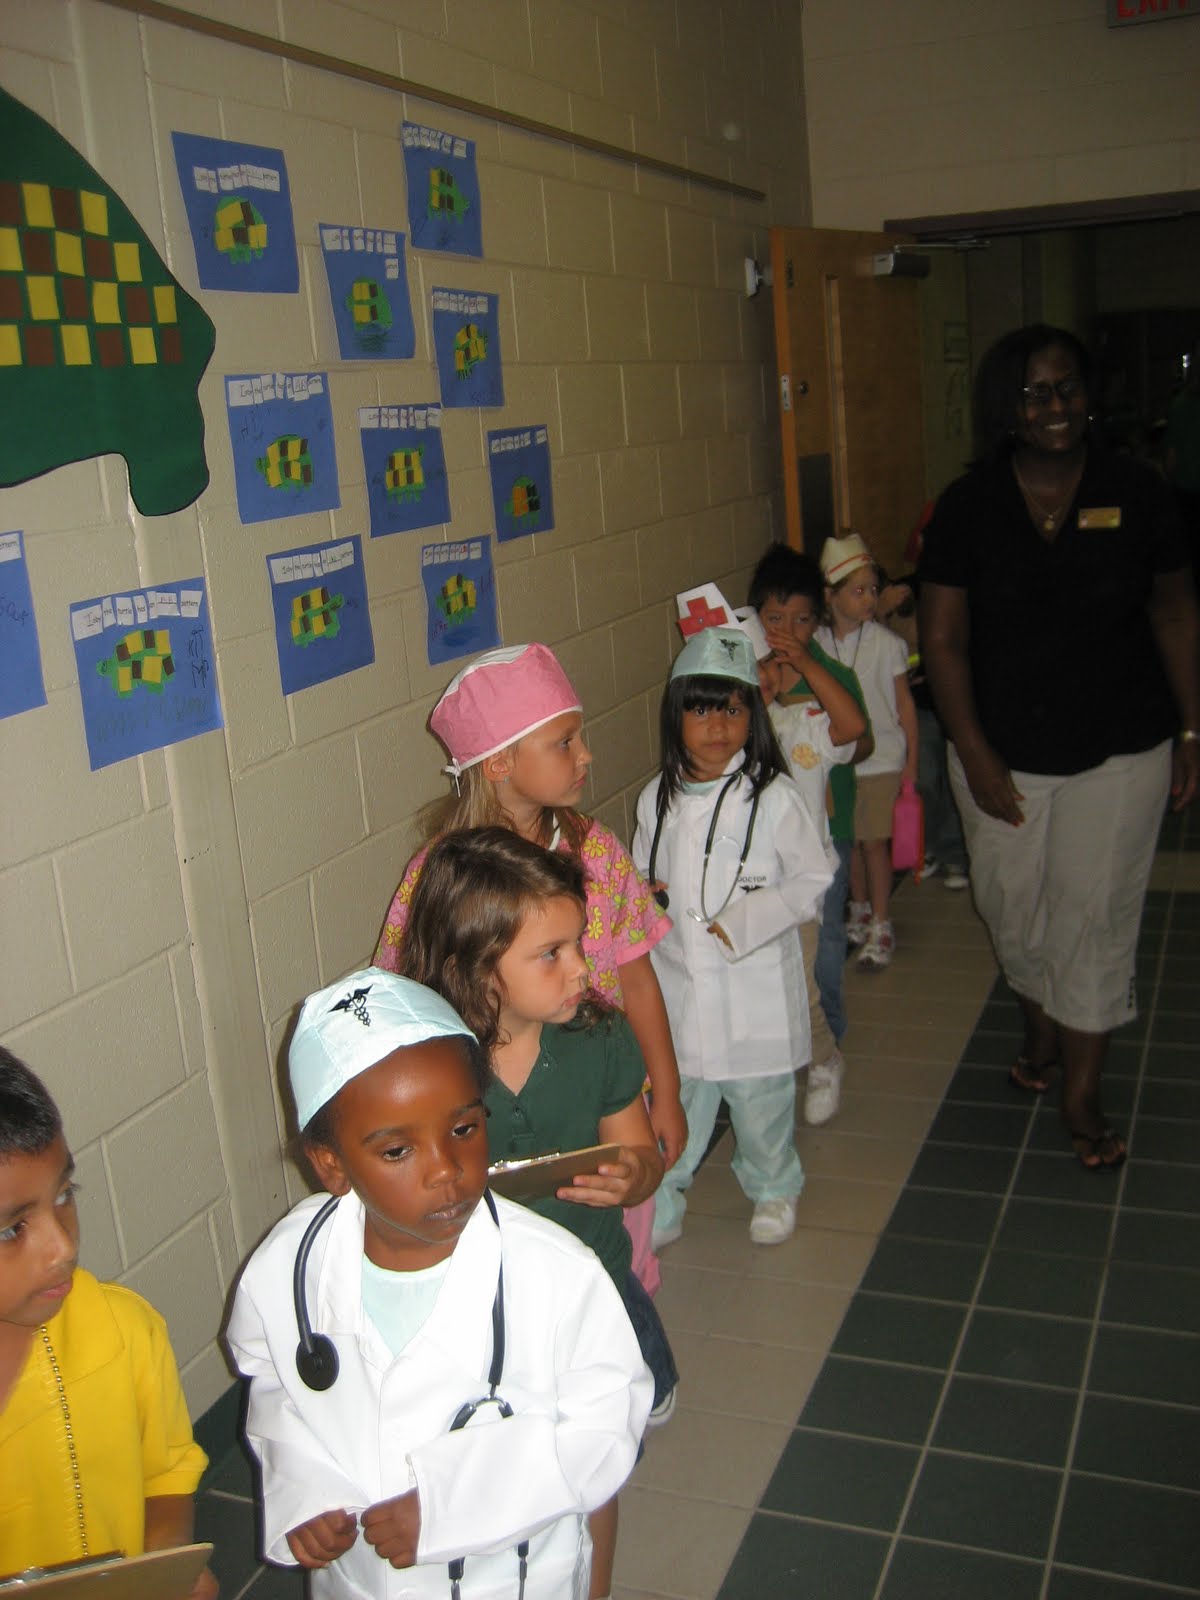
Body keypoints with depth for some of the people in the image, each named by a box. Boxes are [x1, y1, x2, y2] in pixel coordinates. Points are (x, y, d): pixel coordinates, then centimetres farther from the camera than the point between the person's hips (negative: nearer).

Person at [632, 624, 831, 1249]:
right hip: (675, 979, 3)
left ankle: (773, 1189, 40)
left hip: (753, 983, -3)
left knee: (760, 1099, 13)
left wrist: (742, 922, -18)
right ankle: (658, 1208, 31)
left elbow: (811, 881, -8)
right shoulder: (658, 798, 2)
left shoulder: (773, 796, -11)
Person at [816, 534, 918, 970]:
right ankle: (859, 910, 33)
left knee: (874, 841, 0)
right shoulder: (815, 644, -3)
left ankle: (881, 926, 12)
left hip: (881, 758, -3)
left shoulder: (887, 643, -8)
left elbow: (904, 702, -1)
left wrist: (911, 759, -1)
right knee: (849, 841, 14)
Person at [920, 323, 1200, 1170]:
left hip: (1118, 750, -1)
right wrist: (975, 752, -9)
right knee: (1014, 908, 12)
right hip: (1001, 751, 1)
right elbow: (944, 638, -4)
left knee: (1096, 912, 2)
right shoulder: (969, 506, -5)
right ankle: (1043, 1029, 41)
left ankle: (1083, 1092, 17)